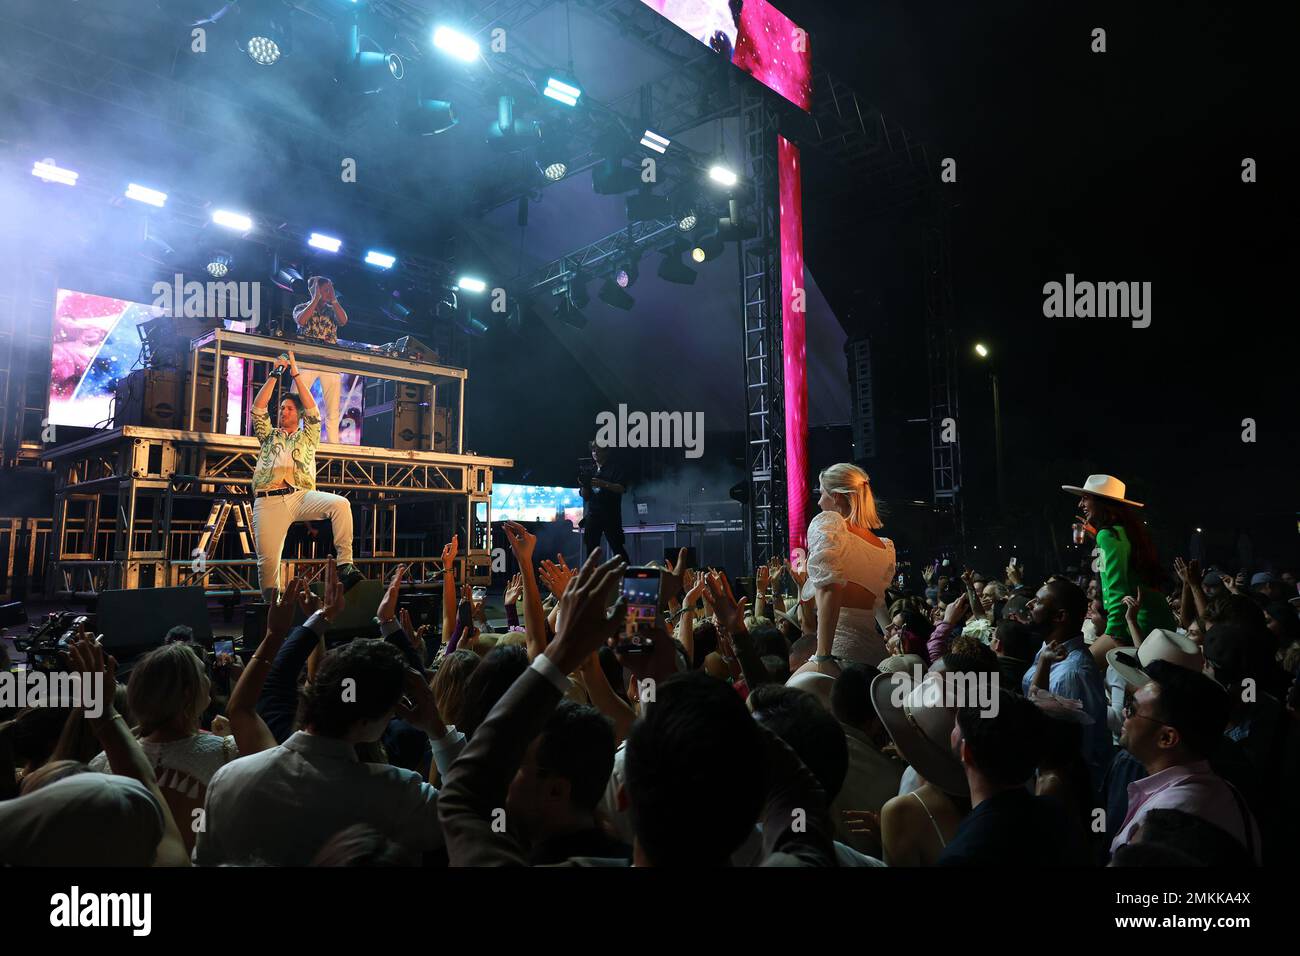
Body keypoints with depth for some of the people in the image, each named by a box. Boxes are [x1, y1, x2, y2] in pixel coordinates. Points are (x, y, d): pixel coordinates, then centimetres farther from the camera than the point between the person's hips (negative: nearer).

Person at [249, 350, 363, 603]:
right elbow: (258, 408, 15)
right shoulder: (269, 436, 28)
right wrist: (275, 374, 13)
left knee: (340, 503, -30)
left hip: (300, 496, 0)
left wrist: (296, 374, 13)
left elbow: (313, 410, 12)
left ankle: (345, 565, -30)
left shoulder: (307, 437, 25)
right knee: (267, 559, -15)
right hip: (268, 500, 1)